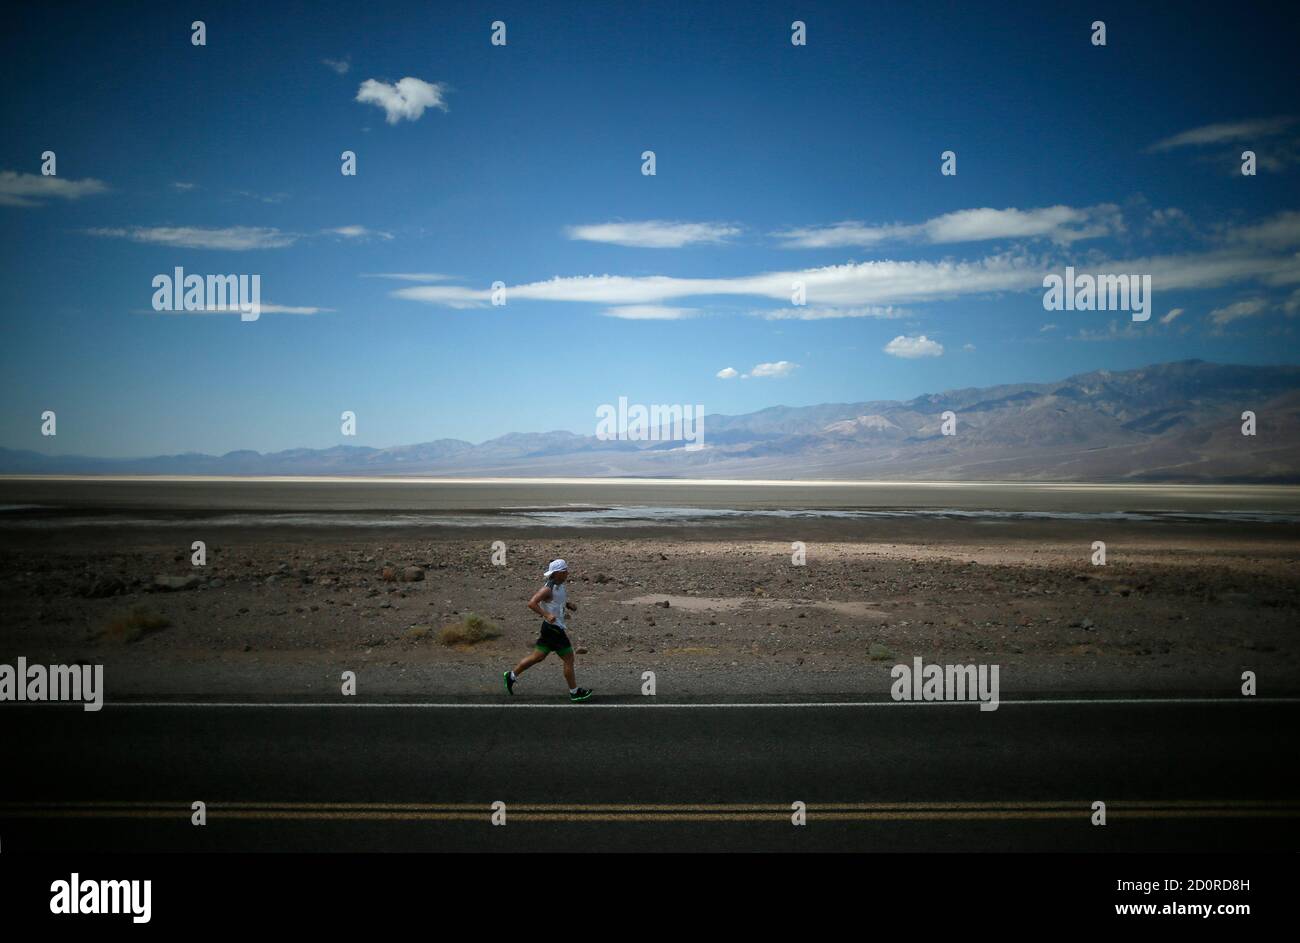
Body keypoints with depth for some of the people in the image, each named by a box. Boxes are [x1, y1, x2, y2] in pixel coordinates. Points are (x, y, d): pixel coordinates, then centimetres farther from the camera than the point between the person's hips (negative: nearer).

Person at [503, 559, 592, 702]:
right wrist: (546, 615, -36)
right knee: (569, 659, -1)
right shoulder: (548, 589, -21)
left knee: (538, 656, 17)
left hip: (555, 627, 9)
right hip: (553, 629, -9)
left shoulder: (559, 585, 7)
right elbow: (531, 603, -27)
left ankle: (511, 676, 26)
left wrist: (569, 605, 6)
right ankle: (574, 692, 10)